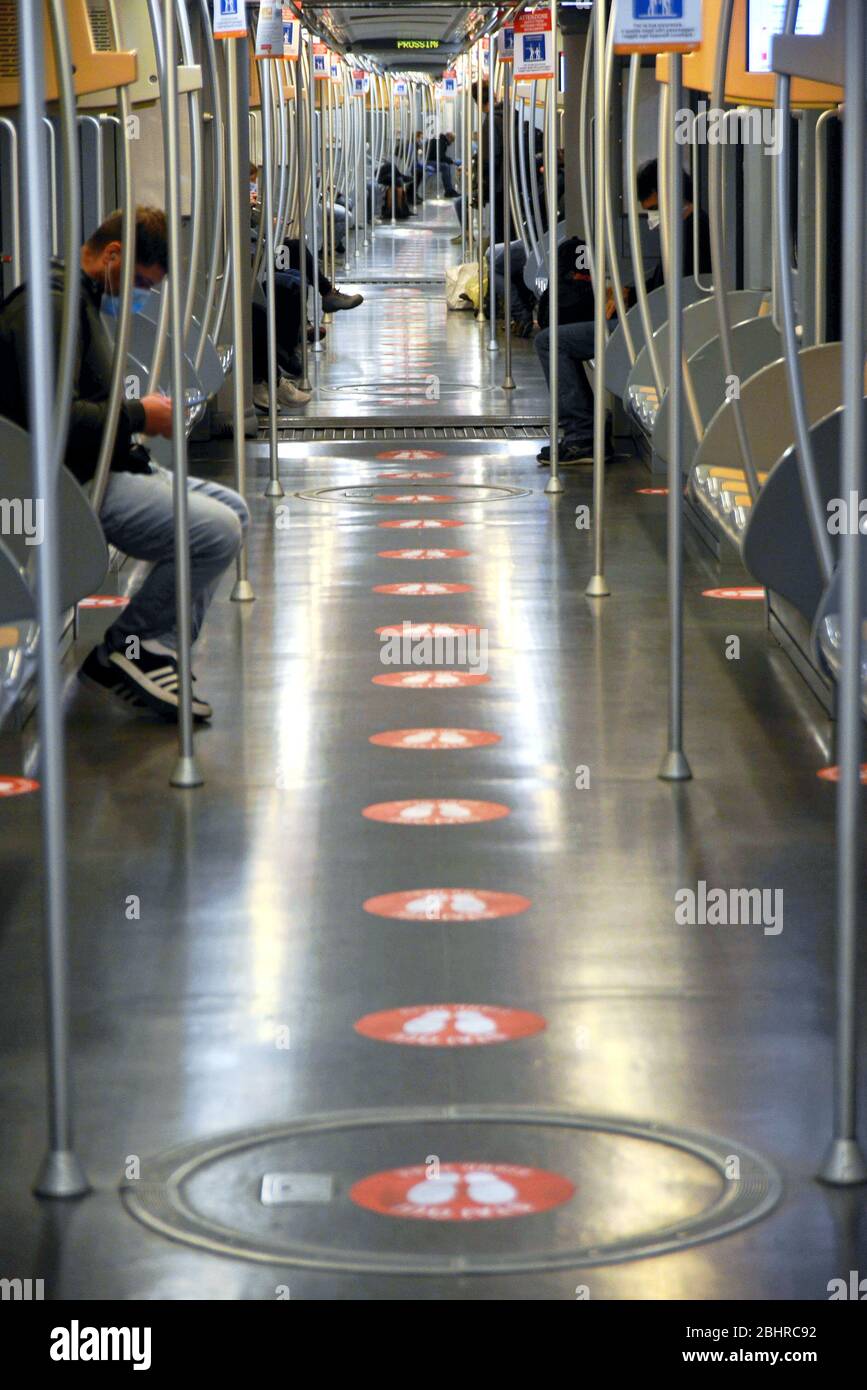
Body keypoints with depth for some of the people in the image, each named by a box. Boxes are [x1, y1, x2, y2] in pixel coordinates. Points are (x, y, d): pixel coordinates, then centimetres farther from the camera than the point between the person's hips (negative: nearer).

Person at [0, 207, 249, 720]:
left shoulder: (87, 298, 19)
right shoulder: (52, 302, -17)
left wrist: (144, 411, 9)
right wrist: (139, 415, -14)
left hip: (106, 467, 12)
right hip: (73, 483, -12)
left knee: (233, 510, 10)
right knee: (216, 531, -23)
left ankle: (157, 654, 4)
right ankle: (121, 651, -7)